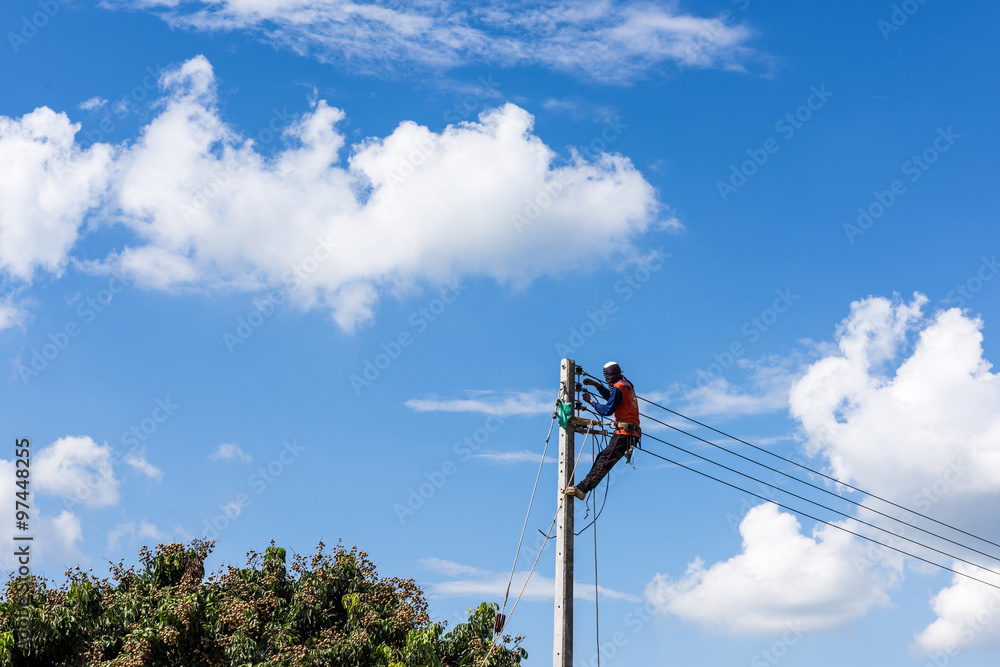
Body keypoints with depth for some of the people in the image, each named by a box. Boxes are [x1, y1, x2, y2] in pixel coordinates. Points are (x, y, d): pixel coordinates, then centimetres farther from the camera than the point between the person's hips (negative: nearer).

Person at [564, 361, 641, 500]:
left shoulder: (618, 387, -9)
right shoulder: (626, 384, 22)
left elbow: (608, 410, -12)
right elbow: (611, 397, 38)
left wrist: (591, 401, 0)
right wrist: (596, 385, 30)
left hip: (624, 432, -10)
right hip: (632, 433, 10)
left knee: (604, 461, -18)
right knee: (602, 458, 9)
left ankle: (582, 488, -27)